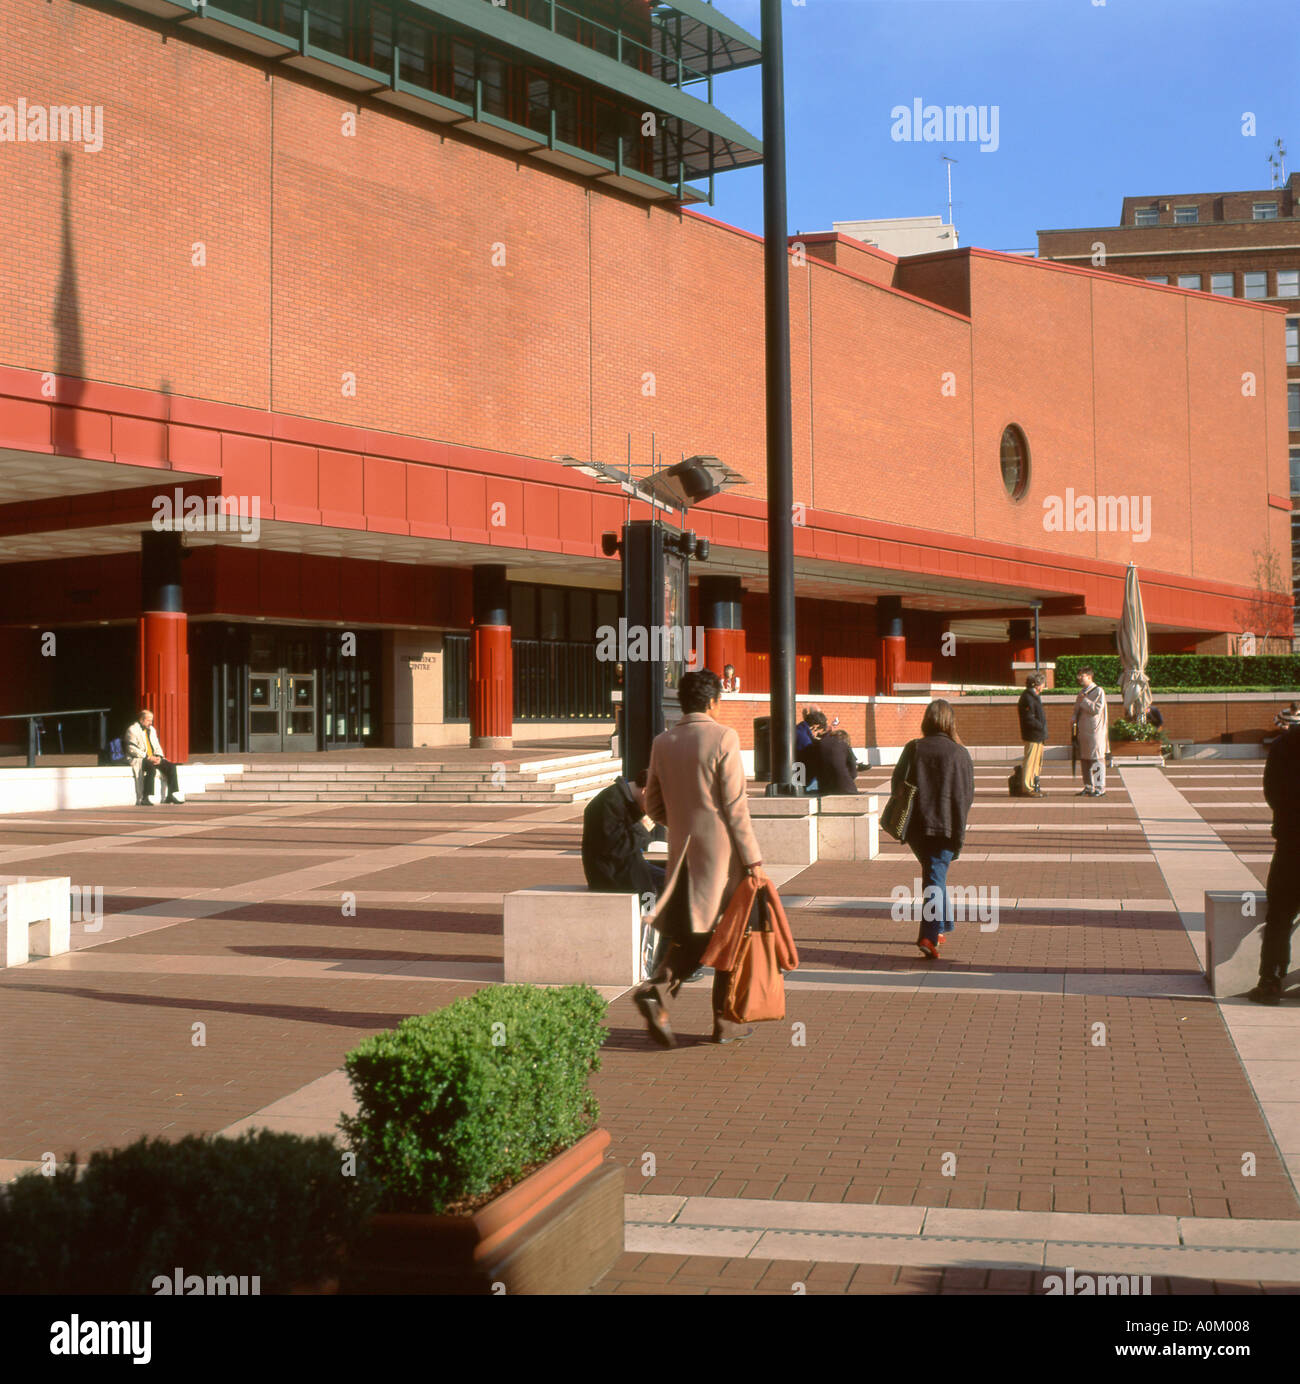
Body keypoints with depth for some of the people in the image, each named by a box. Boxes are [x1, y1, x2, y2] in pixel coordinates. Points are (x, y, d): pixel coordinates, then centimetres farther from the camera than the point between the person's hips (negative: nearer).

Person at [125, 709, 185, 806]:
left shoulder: (151, 729, 19)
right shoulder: (132, 729, -5)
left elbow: (157, 746, 16)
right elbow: (132, 749, -14)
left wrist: (158, 756, -6)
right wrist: (148, 757, -21)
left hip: (153, 758, 7)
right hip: (137, 759, -7)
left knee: (171, 766, -12)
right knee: (152, 768, -37)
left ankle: (172, 795, -10)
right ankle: (145, 799, -40)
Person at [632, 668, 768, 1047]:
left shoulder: (662, 743, 5)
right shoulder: (723, 738, -11)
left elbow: (653, 804, 12)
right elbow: (735, 806, -13)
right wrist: (752, 859, -9)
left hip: (682, 851, 5)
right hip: (722, 852, -5)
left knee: (689, 936, 12)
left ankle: (656, 991, -12)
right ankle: (724, 1022, 14)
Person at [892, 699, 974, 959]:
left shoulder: (913, 749, 1)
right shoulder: (960, 753, -4)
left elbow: (897, 786, 4)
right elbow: (966, 796, -4)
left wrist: (903, 822, 13)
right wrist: (959, 835, 0)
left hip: (916, 828, 3)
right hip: (945, 828, -3)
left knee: (933, 874, 21)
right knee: (936, 878, -2)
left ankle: (942, 926, 32)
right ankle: (929, 936, -16)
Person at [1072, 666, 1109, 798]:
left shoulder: (1098, 691, -9)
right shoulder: (1082, 692, 17)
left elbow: (1097, 708, -20)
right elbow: (1077, 710, 22)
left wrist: (1084, 701, -14)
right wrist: (1074, 722, 5)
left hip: (1095, 731, -8)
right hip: (1083, 731, 8)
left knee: (1097, 759, -7)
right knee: (1085, 759, 9)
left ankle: (1100, 788, -4)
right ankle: (1089, 787, 16)